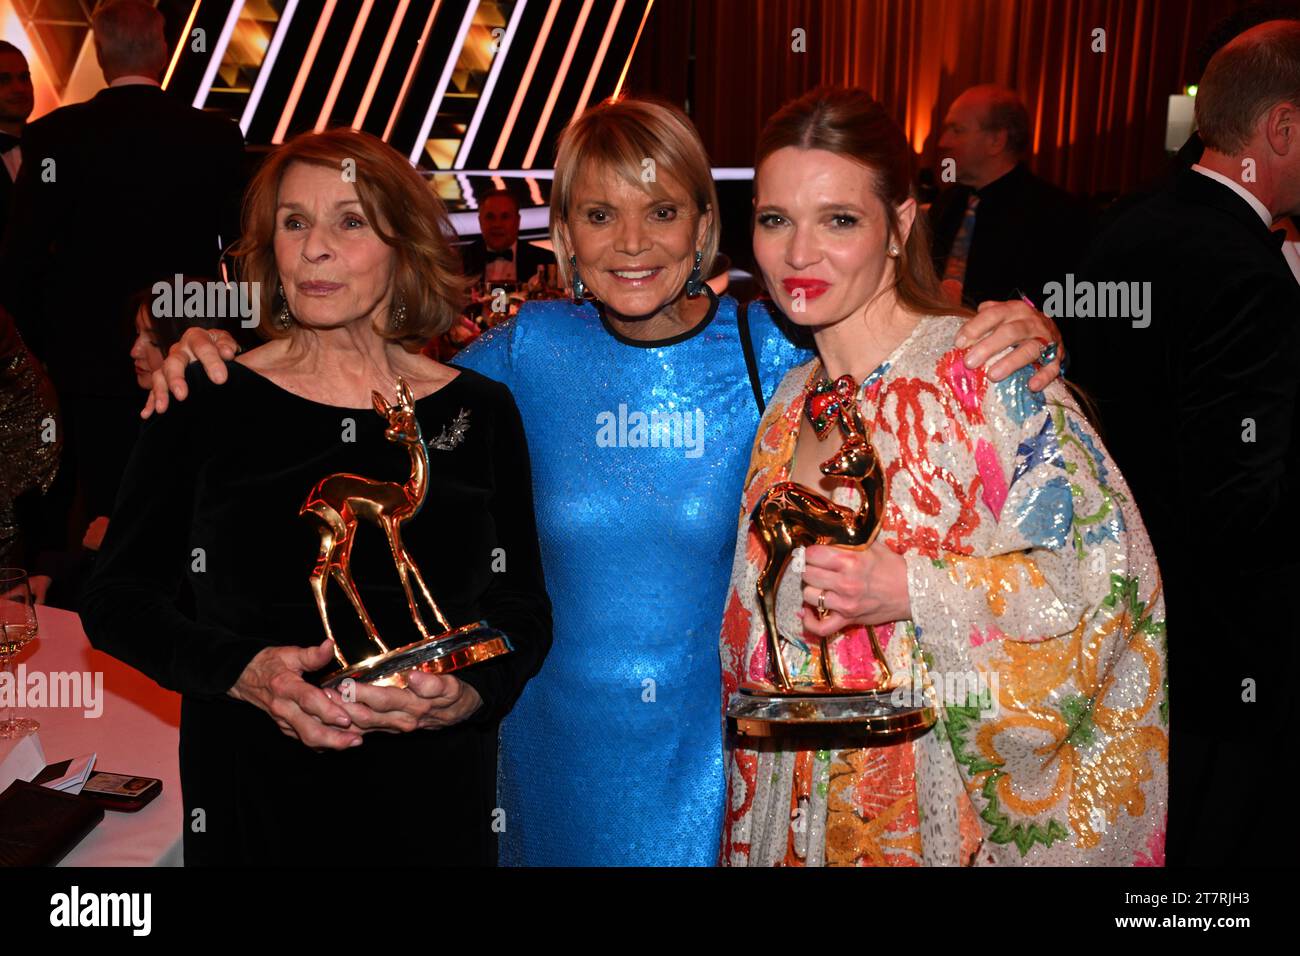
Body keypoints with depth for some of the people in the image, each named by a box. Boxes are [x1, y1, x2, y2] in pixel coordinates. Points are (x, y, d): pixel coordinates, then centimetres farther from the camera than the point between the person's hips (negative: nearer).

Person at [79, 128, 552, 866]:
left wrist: (469, 694, -17)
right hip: (253, 797, -1)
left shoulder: (480, 411, -2)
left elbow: (524, 610, 2)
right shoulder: (207, 404, -5)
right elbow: (116, 597, -1)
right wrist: (243, 672, -17)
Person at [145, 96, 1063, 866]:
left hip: (718, 749, -1)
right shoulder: (534, 349, -6)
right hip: (563, 752, 2)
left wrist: (1021, 338, -24)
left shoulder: (768, 351, -11)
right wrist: (222, 356, -4)